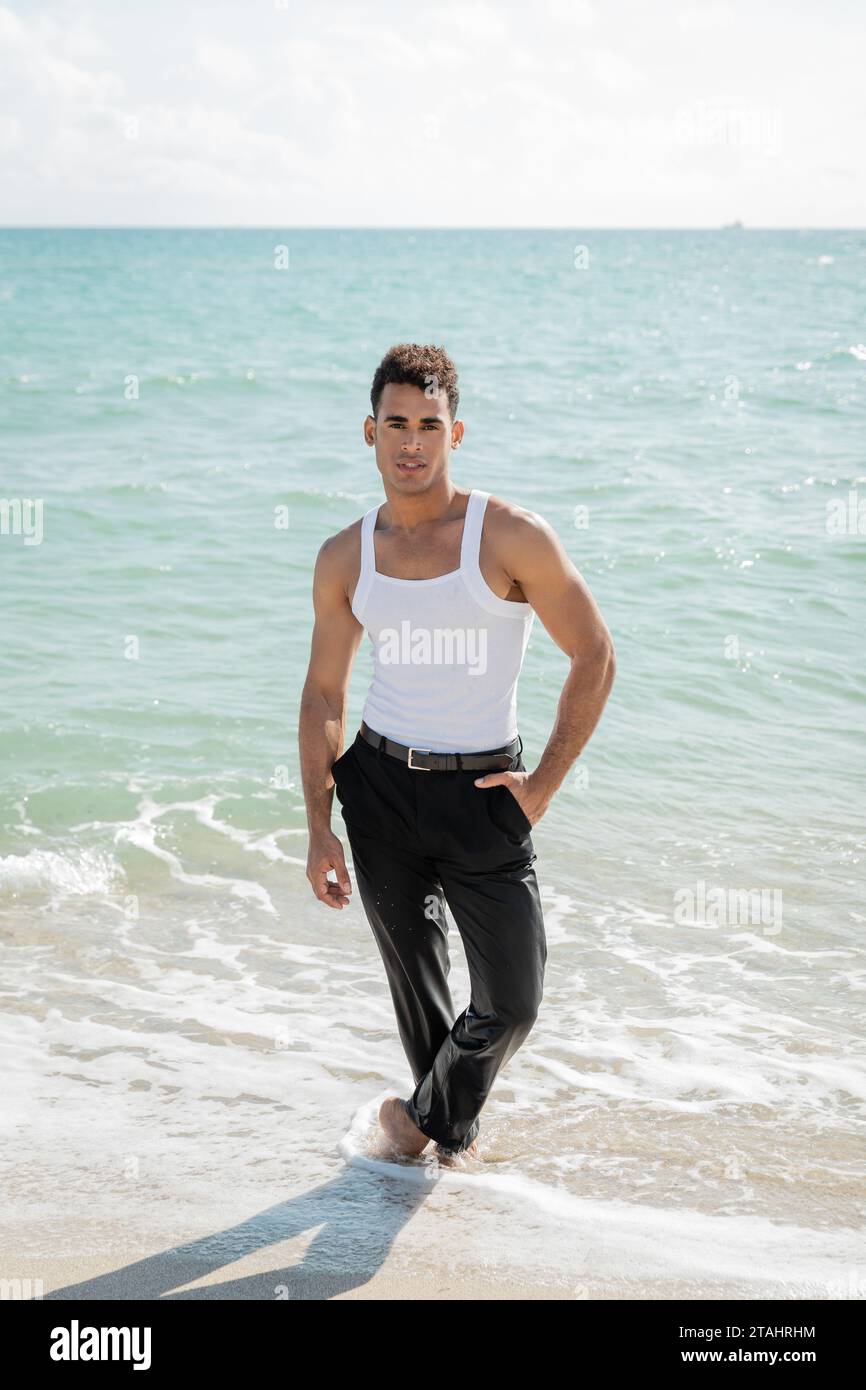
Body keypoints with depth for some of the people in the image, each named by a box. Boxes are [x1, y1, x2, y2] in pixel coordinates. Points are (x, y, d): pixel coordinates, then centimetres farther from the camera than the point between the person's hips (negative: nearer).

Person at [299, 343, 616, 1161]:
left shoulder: (513, 538, -10)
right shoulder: (345, 559, 1)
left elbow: (594, 656, -5)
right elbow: (323, 695, 8)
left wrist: (545, 783, -6)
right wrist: (319, 830, 4)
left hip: (481, 790, -2)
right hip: (380, 783, 2)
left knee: (513, 1002, -3)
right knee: (413, 978, 14)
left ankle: (427, 1117, 25)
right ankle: (452, 1127, 39)